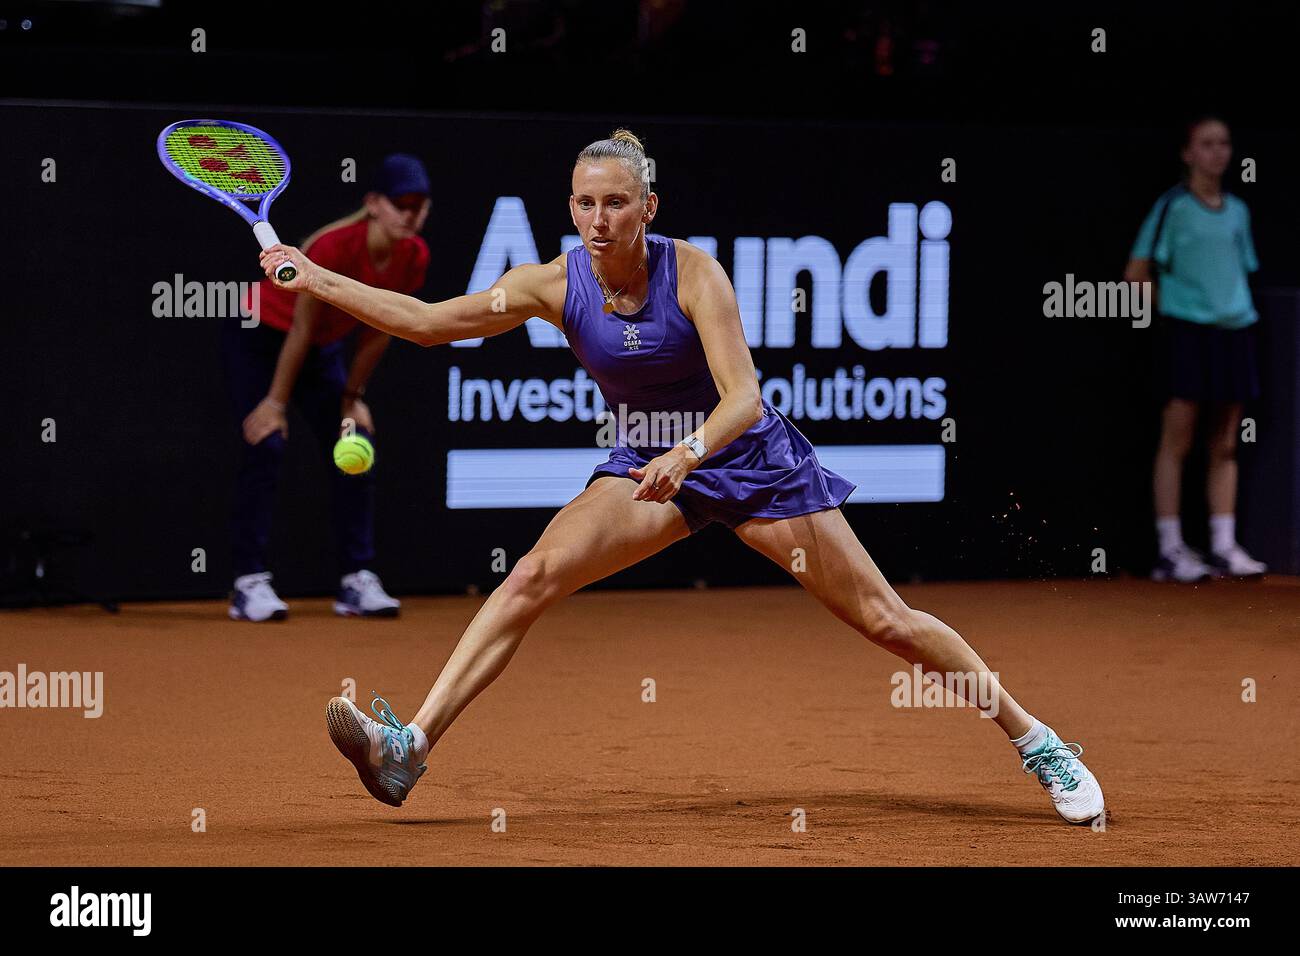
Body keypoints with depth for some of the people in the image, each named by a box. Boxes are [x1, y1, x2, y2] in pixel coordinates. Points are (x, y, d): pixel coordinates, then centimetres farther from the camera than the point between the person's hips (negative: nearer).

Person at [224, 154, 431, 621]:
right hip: (260, 335, -6)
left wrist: (352, 398, 1)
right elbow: (301, 328, -26)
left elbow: (377, 330, -2)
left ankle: (357, 581, 2)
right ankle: (249, 582, -14)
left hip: (324, 348, 6)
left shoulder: (413, 257, -15)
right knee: (266, 446, -17)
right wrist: (276, 401, -20)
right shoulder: (334, 246, -34)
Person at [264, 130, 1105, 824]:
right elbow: (429, 321, -8)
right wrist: (316, 279, -13)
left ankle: (1035, 741, 12)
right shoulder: (556, 285, -12)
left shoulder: (692, 271, -23)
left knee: (883, 620, -2)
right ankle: (410, 749, -23)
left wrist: (690, 452, -48)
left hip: (751, 456, -3)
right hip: (653, 462, 3)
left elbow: (743, 396, -29)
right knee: (533, 578, -19)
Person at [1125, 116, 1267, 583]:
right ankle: (1170, 550, -5)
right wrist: (1169, 308, -2)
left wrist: (1239, 309, 7)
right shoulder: (1173, 207, -4)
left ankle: (1224, 547, 6)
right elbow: (1136, 273, -5)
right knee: (1177, 441, -6)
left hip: (1234, 329, 6)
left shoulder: (1238, 211, 13)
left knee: (1225, 446, 5)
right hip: (1187, 331, -5)